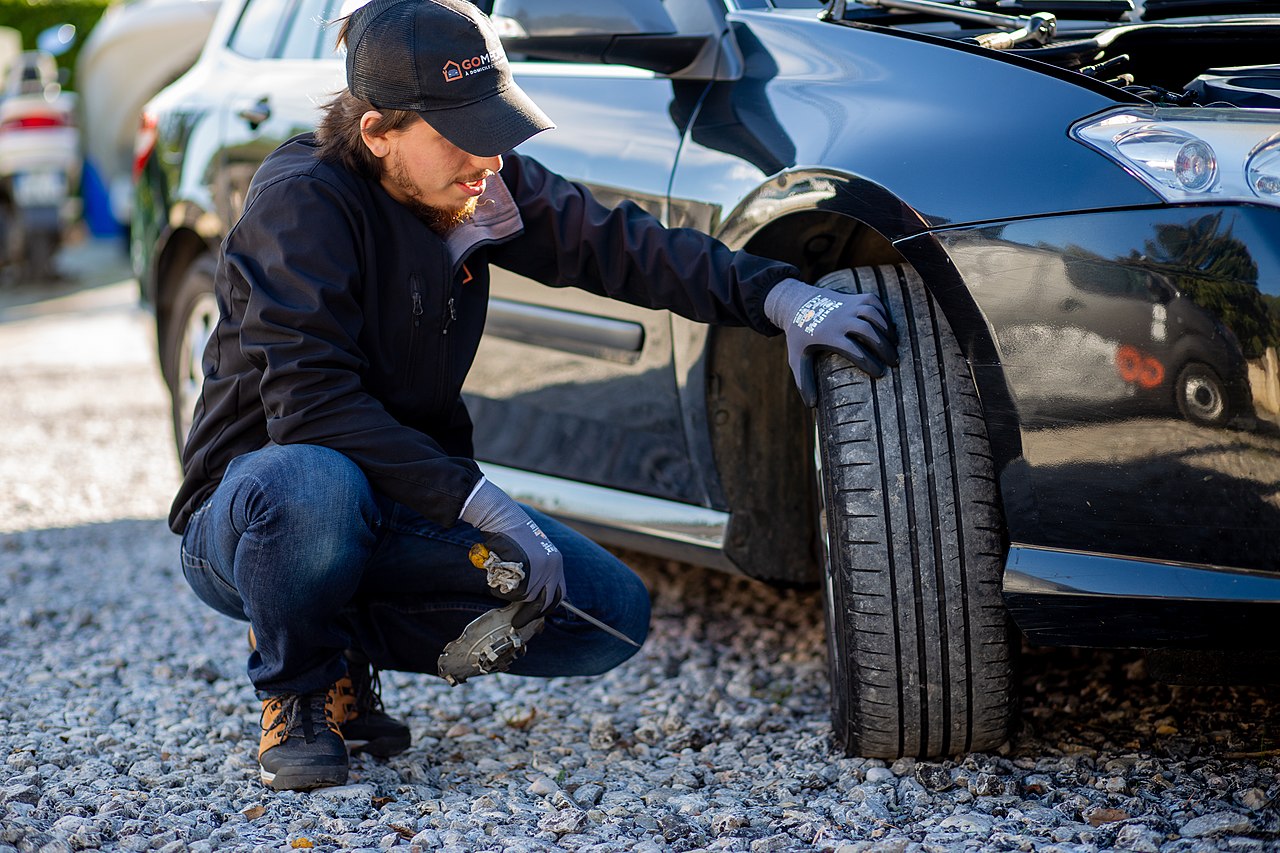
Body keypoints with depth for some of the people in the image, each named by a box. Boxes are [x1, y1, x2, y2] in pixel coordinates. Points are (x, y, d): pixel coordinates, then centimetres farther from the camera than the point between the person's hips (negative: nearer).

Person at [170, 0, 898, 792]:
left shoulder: (478, 184, -3)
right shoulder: (301, 200, -22)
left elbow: (613, 242, -4)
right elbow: (310, 405, -30)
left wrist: (780, 297, -20)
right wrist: (484, 506, -33)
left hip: (405, 512, 6)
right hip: (252, 508, -6)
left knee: (614, 613, -10)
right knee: (311, 486, -42)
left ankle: (350, 647, 6)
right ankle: (296, 690, -10)